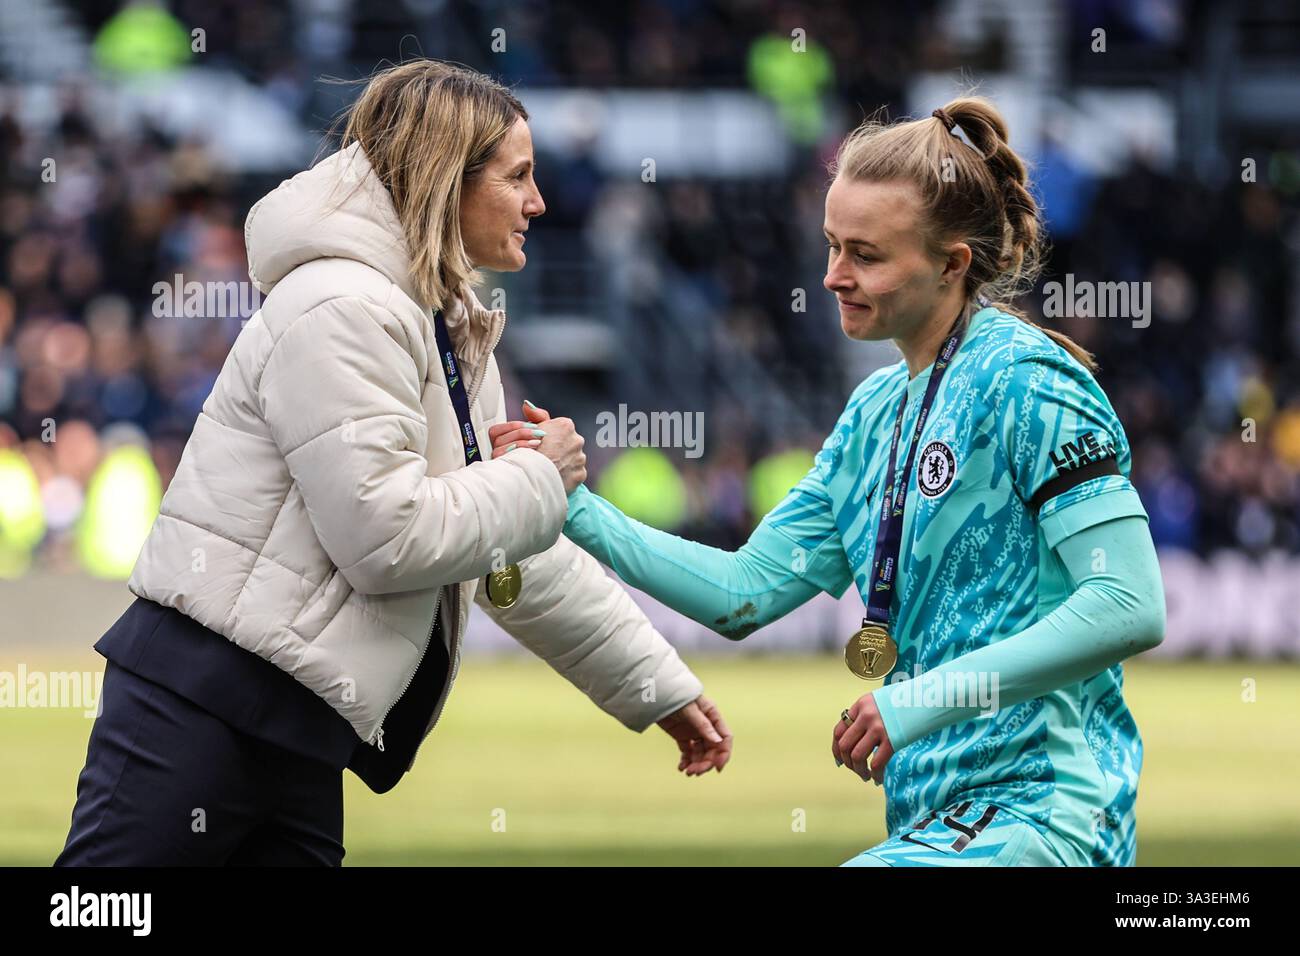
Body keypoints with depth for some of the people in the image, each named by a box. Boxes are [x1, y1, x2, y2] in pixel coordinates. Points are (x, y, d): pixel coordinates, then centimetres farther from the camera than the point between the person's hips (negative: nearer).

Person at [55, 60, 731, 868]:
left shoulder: (452, 337, 16)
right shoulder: (341, 310, -14)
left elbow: (520, 556, 21)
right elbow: (386, 537, -22)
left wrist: (662, 686, 20)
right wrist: (539, 481, -7)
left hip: (301, 729, 10)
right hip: (208, 704, -10)